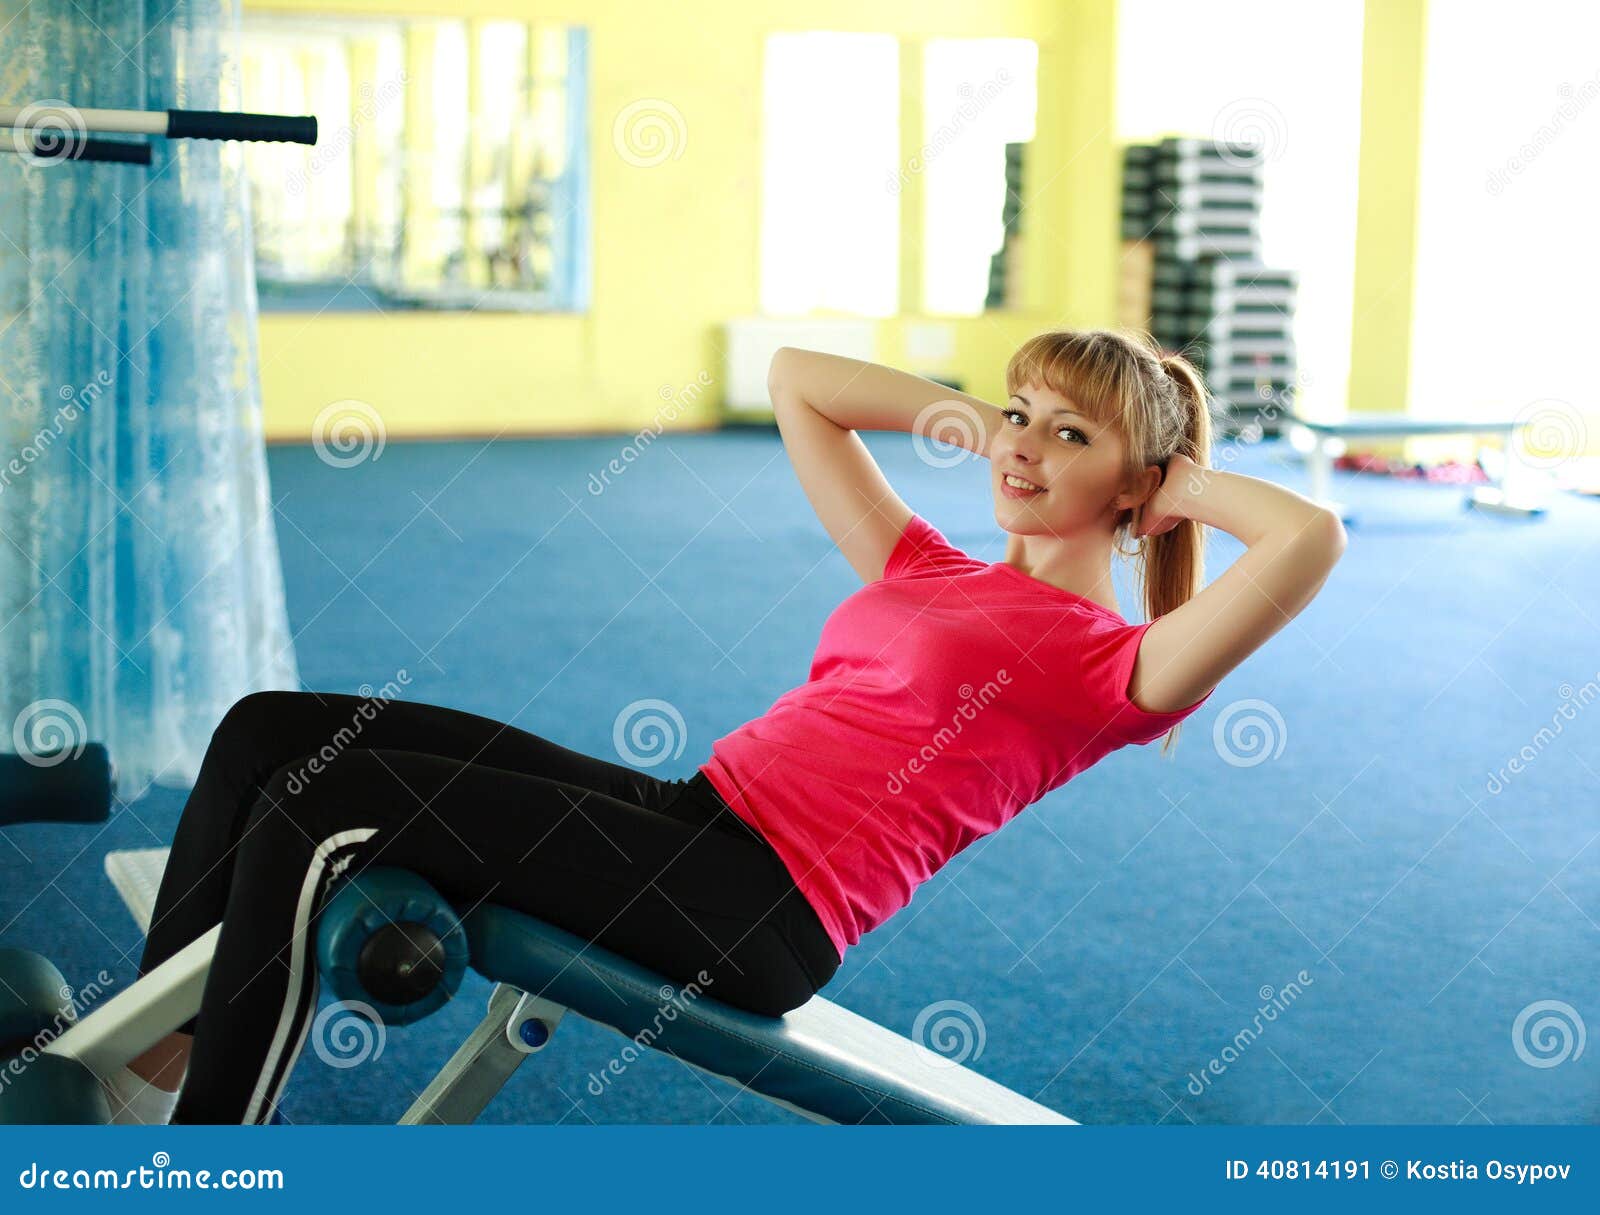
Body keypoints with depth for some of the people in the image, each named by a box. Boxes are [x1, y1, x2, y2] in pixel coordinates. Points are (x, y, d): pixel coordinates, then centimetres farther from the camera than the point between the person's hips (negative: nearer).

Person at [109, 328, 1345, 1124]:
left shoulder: (1118, 667, -1)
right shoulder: (928, 573, 21)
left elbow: (1311, 537, -19)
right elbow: (793, 376, 30)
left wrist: (1181, 480, -1)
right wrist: (969, 419, 22)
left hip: (762, 908, -8)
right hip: (689, 818, 9)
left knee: (318, 811, -19)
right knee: (271, 732, 3)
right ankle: (146, 1052, 9)